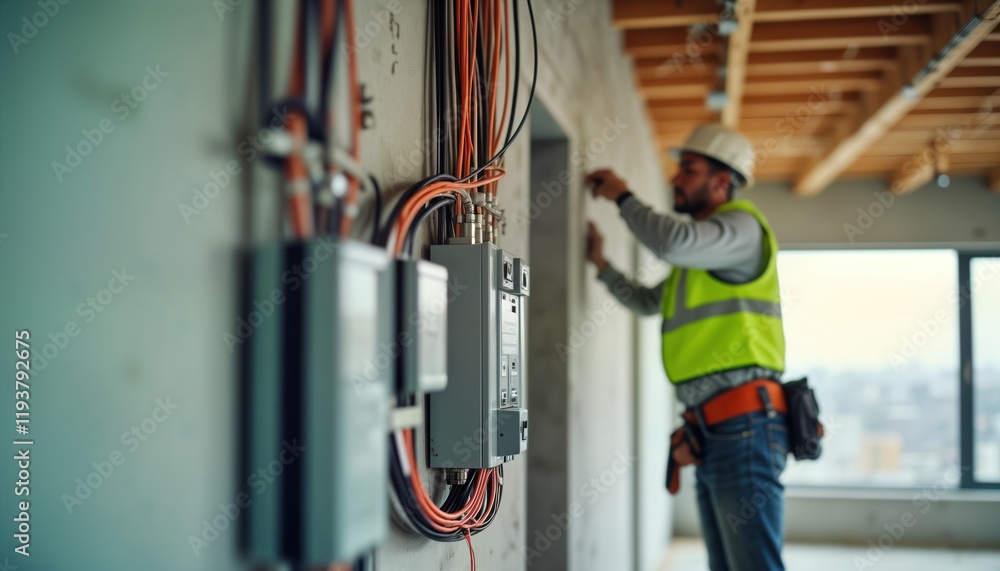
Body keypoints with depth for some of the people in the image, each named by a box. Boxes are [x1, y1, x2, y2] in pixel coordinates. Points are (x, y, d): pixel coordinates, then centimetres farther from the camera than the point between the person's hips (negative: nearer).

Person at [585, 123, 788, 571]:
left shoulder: (741, 225, -4)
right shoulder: (702, 246, 26)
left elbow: (672, 242, -24)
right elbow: (647, 302, 37)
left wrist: (622, 196, -9)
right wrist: (600, 263, 23)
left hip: (744, 427, -10)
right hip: (710, 434, 10)